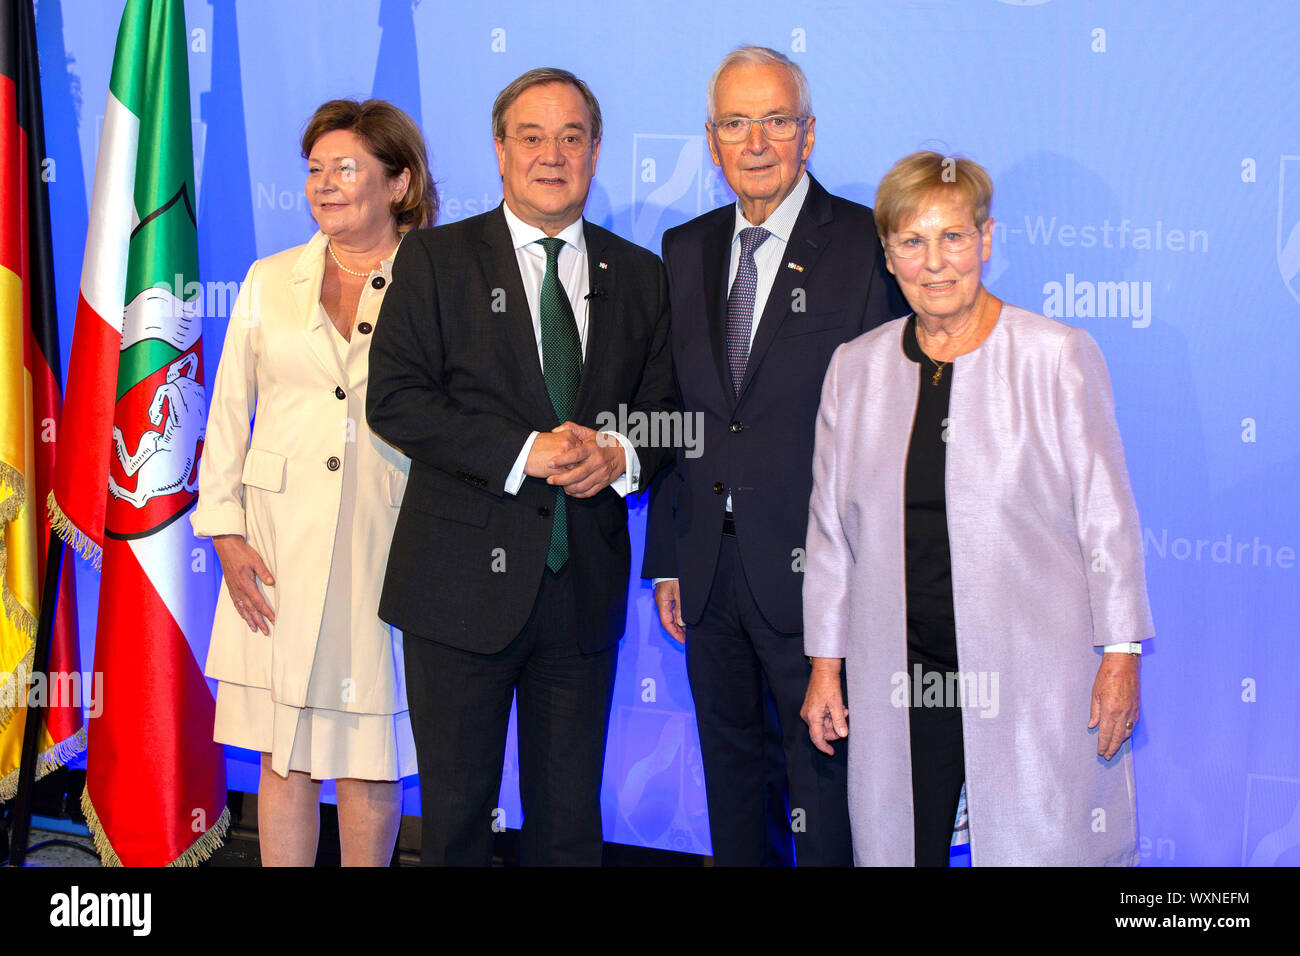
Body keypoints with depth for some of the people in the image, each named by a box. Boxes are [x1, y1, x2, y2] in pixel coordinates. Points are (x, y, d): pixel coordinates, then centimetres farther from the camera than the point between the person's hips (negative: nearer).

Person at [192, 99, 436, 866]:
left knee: (370, 759, 6)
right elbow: (229, 417, 10)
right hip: (280, 548, 2)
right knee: (284, 756, 5)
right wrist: (227, 536, 1)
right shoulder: (270, 281, 10)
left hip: (387, 545, -2)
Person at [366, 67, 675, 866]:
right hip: (465, 581, -2)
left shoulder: (639, 274, 10)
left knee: (571, 810, 11)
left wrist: (621, 457, -11)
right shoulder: (435, 260, 0)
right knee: (457, 806, 7)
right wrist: (524, 453, -18)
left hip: (586, 583, 3)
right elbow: (394, 400, -9)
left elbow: (663, 404, 12)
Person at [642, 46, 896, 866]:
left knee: (825, 778, 4)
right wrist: (666, 558, 11)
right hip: (710, 575, 5)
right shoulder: (686, 249, 10)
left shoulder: (866, 245, -8)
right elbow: (674, 414, 13)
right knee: (732, 770, 17)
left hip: (814, 574, -5)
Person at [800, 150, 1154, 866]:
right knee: (900, 846, 5)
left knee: (1039, 844, -2)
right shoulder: (855, 367, 8)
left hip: (1031, 668, -3)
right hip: (900, 672, 3)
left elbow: (1106, 512, -1)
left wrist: (1121, 654, -4)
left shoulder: (1059, 357, -2)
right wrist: (825, 664, 11)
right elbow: (830, 526, 13)